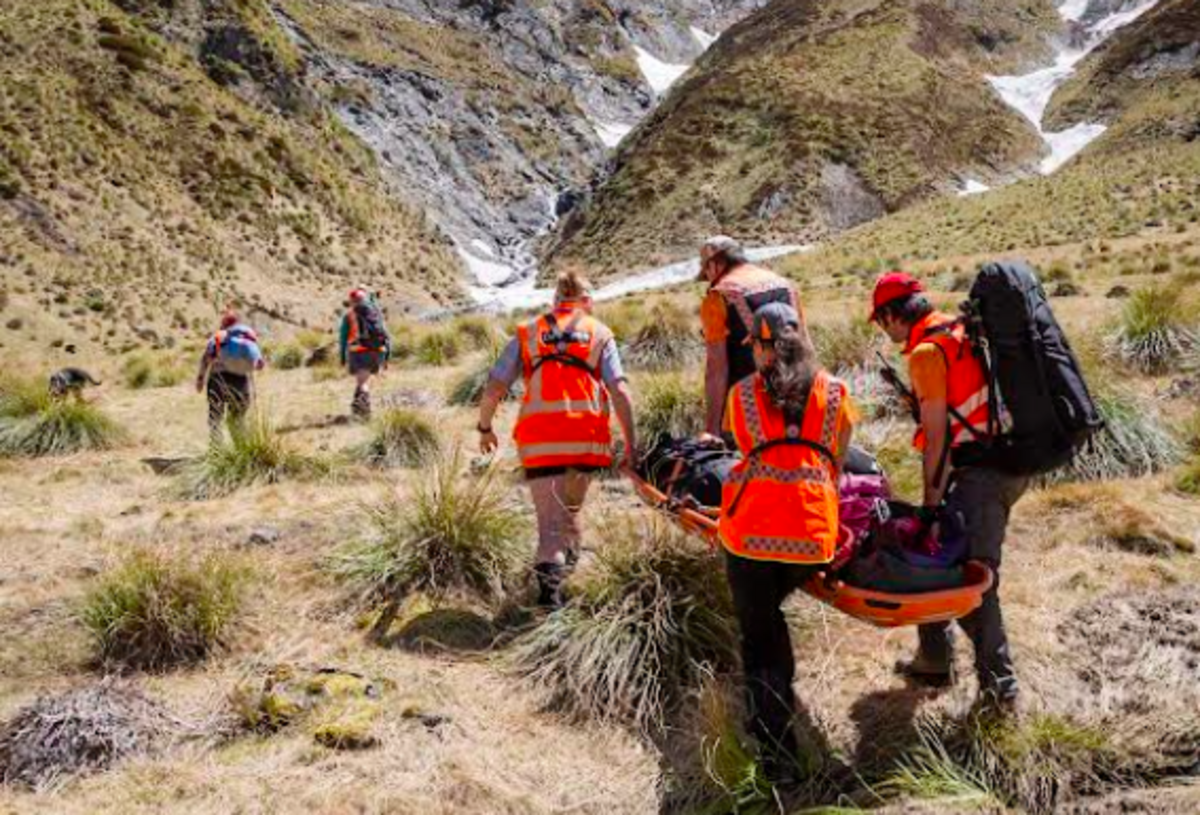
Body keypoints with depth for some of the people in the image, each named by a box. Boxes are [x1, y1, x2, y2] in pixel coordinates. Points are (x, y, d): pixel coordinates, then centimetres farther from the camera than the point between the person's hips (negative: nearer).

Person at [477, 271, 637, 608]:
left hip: (539, 438, -1)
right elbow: (620, 392, -1)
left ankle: (549, 577, -16)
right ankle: (570, 560, 36)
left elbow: (493, 389, 5)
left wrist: (485, 429, 20)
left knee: (550, 516, 2)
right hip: (587, 437, 1)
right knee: (571, 507, 25)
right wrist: (631, 442, 1)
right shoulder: (599, 333, 12)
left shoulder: (527, 334, 13)